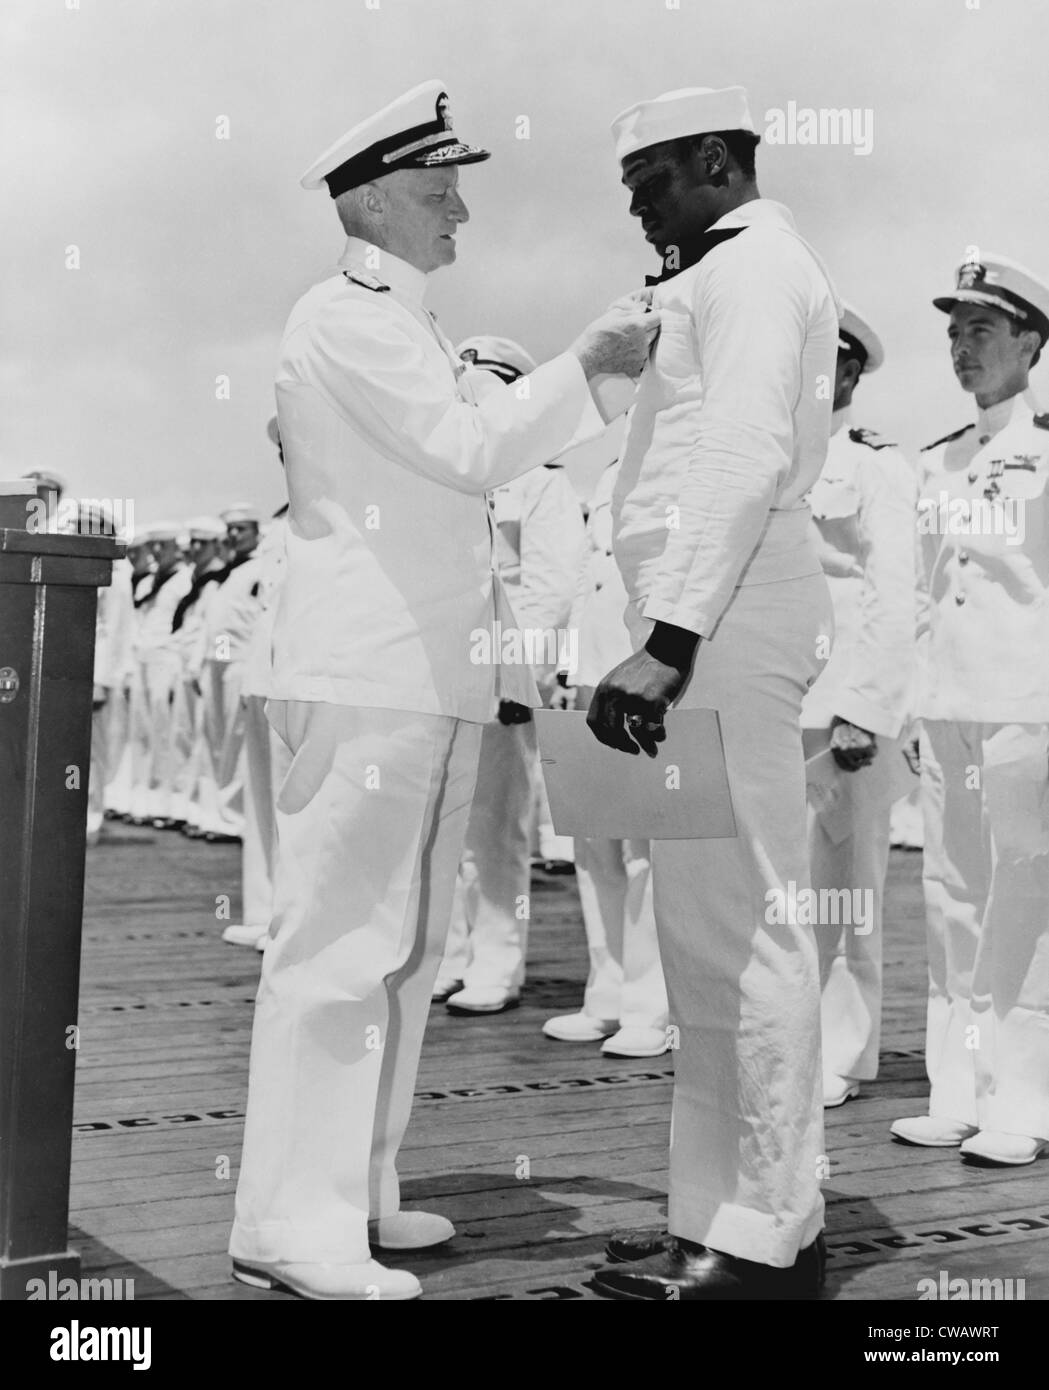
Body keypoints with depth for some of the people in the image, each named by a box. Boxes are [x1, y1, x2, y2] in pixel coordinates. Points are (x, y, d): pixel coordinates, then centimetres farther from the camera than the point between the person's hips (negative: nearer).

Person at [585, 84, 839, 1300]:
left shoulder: (751, 266, -4)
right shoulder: (722, 276, 27)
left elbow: (746, 456, -19)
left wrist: (667, 640, -25)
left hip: (724, 618, -11)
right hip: (707, 621, 11)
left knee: (742, 923, -9)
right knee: (706, 928, 10)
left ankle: (766, 1241, -5)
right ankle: (716, 1220, 16)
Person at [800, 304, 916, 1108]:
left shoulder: (878, 467, -1)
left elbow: (896, 603, -8)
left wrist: (862, 711, -16)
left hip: (847, 707, -5)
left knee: (840, 885, -3)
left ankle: (840, 1057, 4)